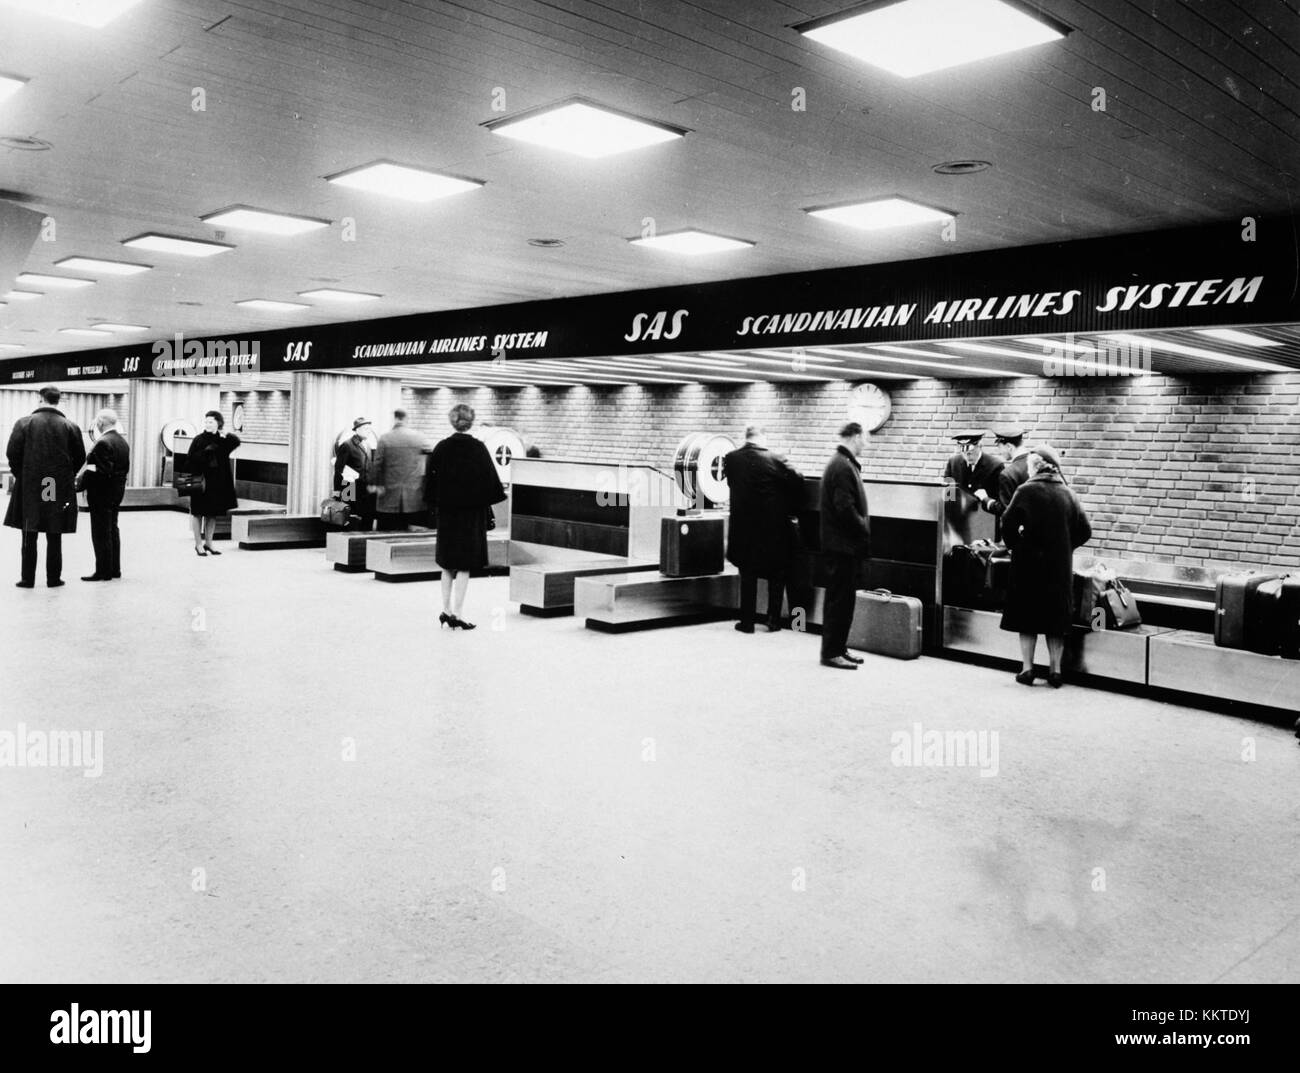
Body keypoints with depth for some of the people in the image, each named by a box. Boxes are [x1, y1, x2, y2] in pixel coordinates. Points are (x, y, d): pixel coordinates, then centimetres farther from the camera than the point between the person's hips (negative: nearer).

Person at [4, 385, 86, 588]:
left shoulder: (24, 423, -4)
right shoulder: (70, 427, -2)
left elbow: (12, 452, -5)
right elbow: (80, 457, 0)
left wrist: (19, 474, 9)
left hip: (29, 487, 0)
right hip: (60, 488, 0)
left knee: (29, 536, 8)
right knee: (54, 537, 8)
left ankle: (28, 579, 10)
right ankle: (53, 578, 11)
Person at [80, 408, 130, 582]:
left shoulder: (103, 443, -19)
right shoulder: (122, 441, 9)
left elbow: (104, 471, -25)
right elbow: (126, 467, 13)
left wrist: (88, 469, -12)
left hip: (102, 493, -9)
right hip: (117, 490, 9)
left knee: (101, 533, -3)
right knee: (112, 530, 16)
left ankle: (103, 571, 0)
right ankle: (114, 568, 23)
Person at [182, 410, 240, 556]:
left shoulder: (223, 440, 4)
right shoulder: (199, 439, -4)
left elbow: (236, 442, -15)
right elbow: (190, 460, -5)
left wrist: (225, 434, -26)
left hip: (218, 482, 3)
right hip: (201, 481, -3)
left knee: (213, 513, 10)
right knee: (198, 512, 3)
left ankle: (208, 542, 21)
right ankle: (198, 544, 12)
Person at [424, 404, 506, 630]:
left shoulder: (442, 447, -1)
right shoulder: (478, 448, -10)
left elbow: (430, 478, 1)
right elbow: (490, 478, -9)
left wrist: (436, 503, 10)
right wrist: (488, 502, 3)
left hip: (446, 511, 3)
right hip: (472, 512, -3)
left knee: (447, 564, 15)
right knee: (464, 566, 1)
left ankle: (446, 611, 18)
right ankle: (457, 614, 1)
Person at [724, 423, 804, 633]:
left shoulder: (731, 459, -5)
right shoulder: (774, 460, -13)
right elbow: (796, 482, -8)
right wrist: (789, 510, 7)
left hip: (743, 526, 2)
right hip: (773, 527, -2)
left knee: (748, 576, 12)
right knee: (776, 575, 14)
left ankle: (747, 622, 13)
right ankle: (773, 620, 14)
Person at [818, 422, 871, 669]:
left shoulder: (843, 463, 15)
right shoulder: (843, 467, -18)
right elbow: (845, 509, -24)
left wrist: (863, 526, 12)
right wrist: (865, 529, -12)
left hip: (842, 546, 10)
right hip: (841, 546, -10)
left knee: (842, 600, 15)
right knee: (839, 600, -3)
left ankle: (838, 648, 22)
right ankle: (831, 653, 3)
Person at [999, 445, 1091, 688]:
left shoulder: (1026, 491, -10)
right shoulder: (1067, 493, 0)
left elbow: (1008, 523, -12)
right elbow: (1085, 530, 1)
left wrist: (1016, 545, 5)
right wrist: (1064, 547, 13)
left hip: (1029, 563, -3)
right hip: (1060, 567, 3)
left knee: (1027, 616, 8)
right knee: (1056, 619, 12)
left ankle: (1027, 669, 9)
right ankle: (1055, 670, 14)